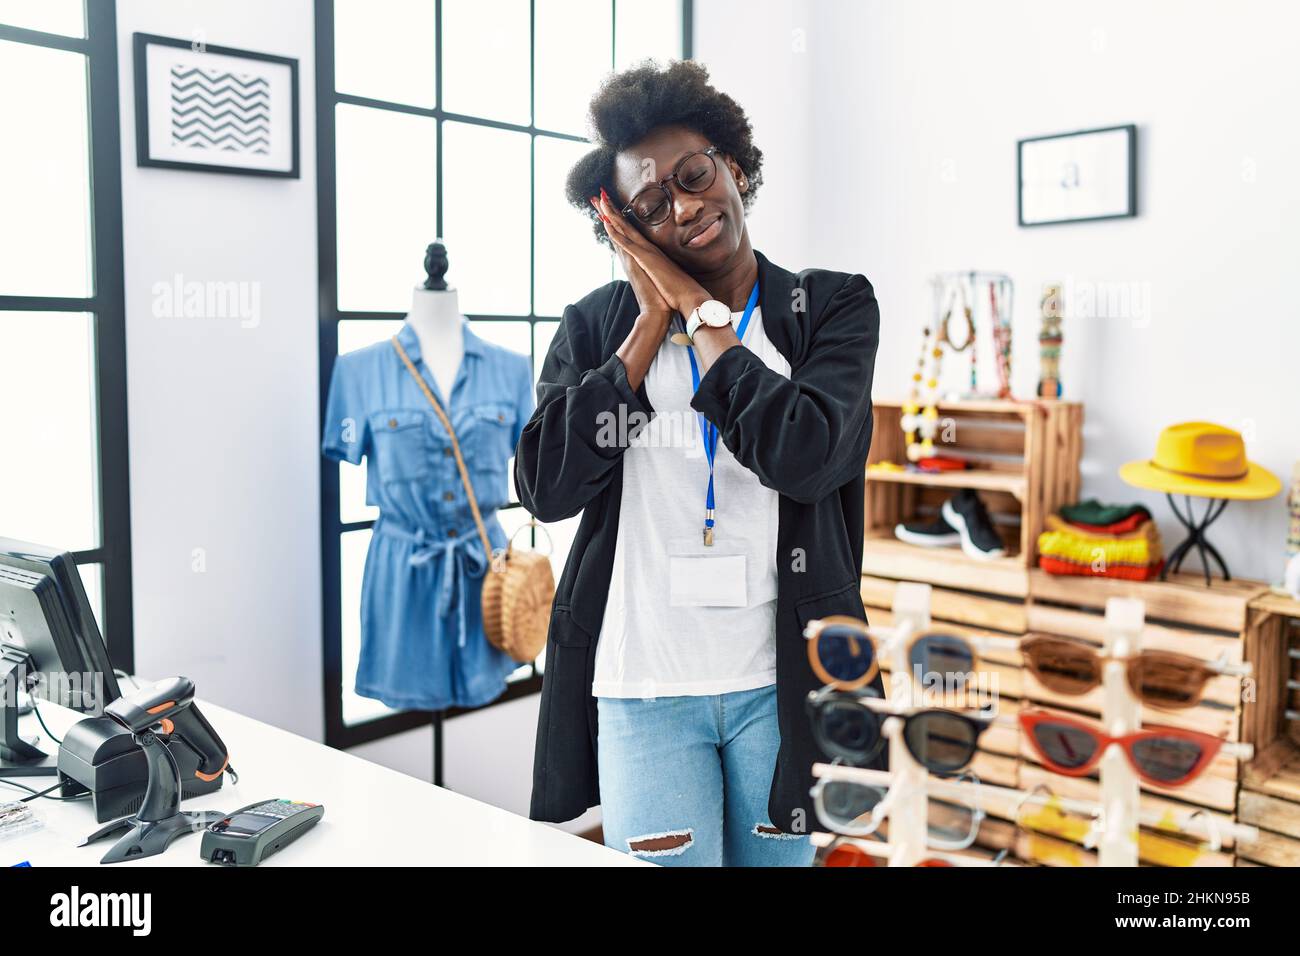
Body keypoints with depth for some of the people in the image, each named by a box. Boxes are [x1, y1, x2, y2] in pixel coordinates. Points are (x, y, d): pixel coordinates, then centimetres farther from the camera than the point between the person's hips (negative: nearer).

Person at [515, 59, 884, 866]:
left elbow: (806, 457, -17)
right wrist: (653, 321, -8)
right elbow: (546, 489, -10)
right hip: (643, 686, 0)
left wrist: (696, 307, -9)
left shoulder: (833, 305, 1)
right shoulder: (599, 324, 4)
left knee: (776, 858, 16)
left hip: (776, 681, 0)